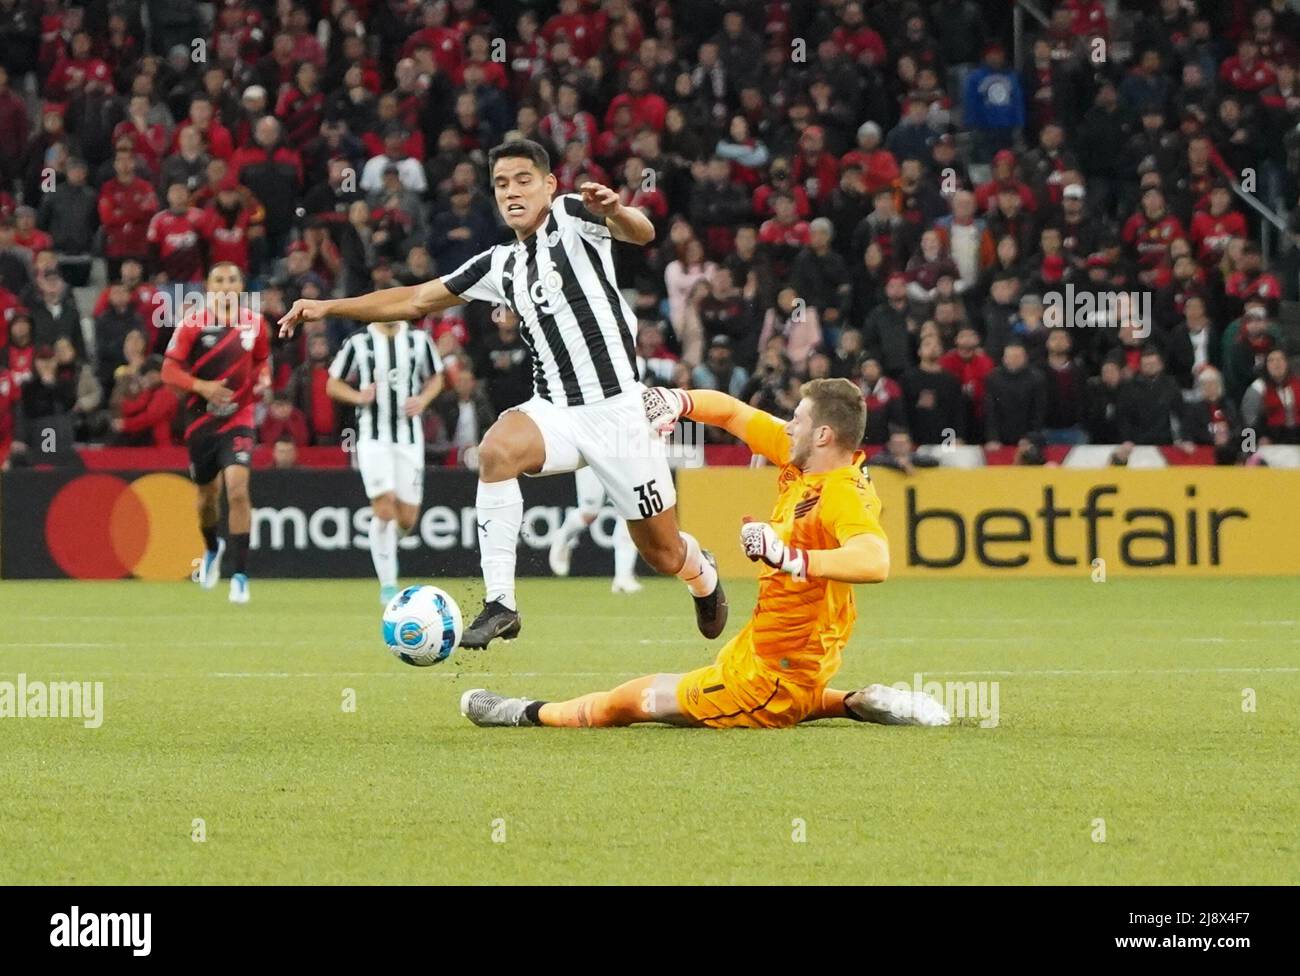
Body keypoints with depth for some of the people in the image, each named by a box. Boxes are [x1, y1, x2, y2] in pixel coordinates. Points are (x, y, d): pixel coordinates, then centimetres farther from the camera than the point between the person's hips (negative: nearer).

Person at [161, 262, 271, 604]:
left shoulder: (255, 323, 1)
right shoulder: (193, 323, -7)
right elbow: (169, 370, -6)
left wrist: (263, 378, -4)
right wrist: (201, 386, -22)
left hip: (239, 418, -1)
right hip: (201, 419, 1)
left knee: (237, 489, -19)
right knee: (207, 494, 14)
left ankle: (240, 574, -14)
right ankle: (211, 549, 47)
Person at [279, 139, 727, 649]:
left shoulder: (572, 217, -3)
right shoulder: (501, 266, 12)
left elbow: (641, 232, -22)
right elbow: (416, 300, 17)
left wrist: (614, 210, -46)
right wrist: (328, 307, 11)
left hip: (618, 410, -4)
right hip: (555, 410, 4)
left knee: (663, 554, 3)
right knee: (497, 449, -31)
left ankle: (702, 574, 43)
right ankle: (499, 604, -29)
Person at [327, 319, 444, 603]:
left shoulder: (418, 339, 4)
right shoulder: (358, 342, -3)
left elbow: (435, 378, 18)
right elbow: (333, 384, 6)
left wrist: (423, 400, -3)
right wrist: (359, 396, -14)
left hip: (409, 436, 3)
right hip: (373, 437, -3)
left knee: (407, 517, 0)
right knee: (384, 505, -16)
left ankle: (386, 548, 36)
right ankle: (388, 586, -8)